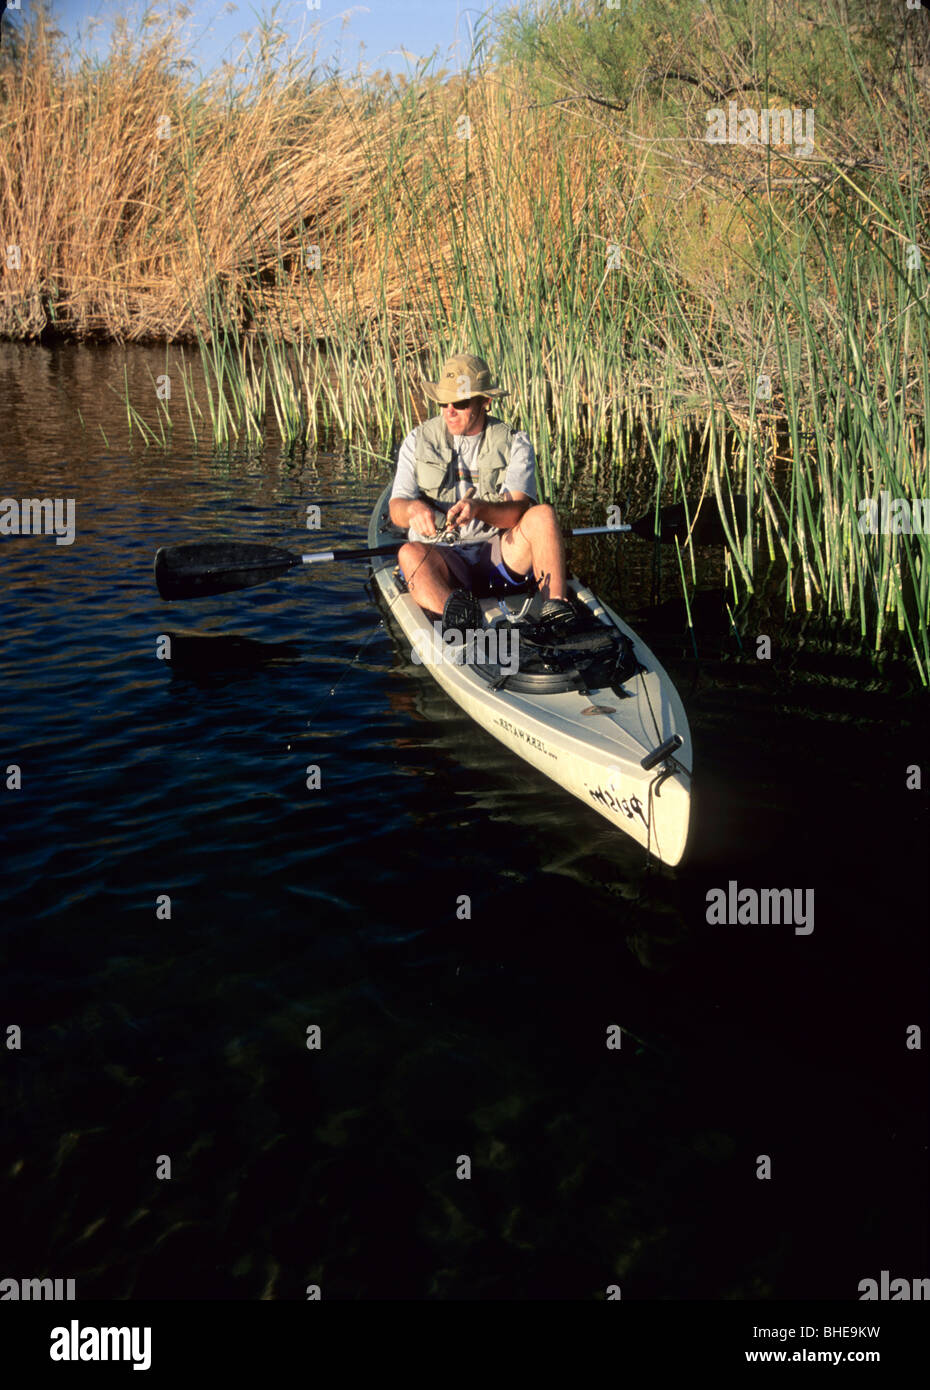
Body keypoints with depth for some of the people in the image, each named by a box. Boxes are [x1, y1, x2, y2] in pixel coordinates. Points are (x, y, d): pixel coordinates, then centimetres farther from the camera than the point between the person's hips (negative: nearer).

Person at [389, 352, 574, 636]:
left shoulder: (515, 443, 4)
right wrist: (413, 509, -28)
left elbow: (518, 510, -11)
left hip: (499, 554, 0)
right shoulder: (418, 440, 7)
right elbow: (396, 509, -2)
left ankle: (555, 606, -41)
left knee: (543, 514, -25)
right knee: (410, 553, -34)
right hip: (440, 556, 0)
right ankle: (453, 616, -62)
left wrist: (478, 508, -33)